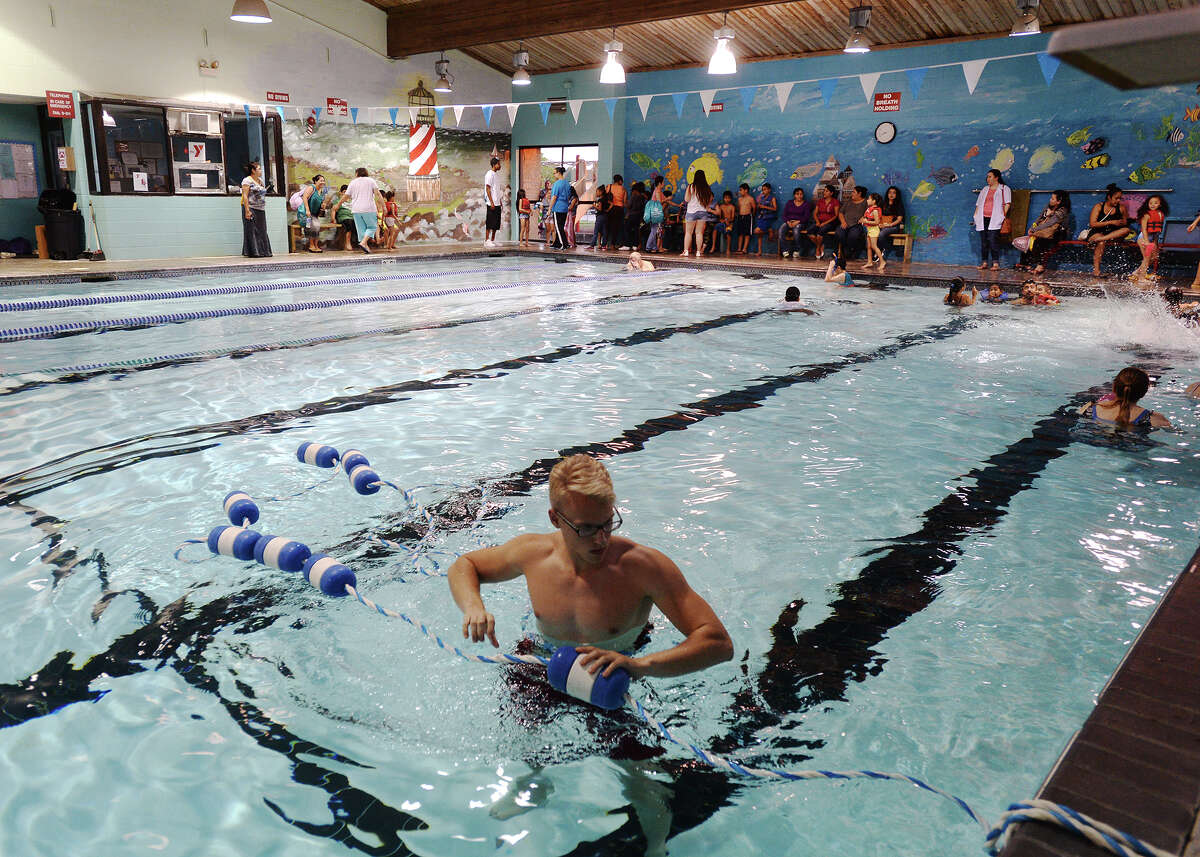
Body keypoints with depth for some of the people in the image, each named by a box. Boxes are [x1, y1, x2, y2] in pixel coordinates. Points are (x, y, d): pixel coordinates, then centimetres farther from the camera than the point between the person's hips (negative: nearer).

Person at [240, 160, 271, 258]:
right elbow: (245, 196, -12)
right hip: (251, 209, -7)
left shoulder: (260, 180, 17)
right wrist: (247, 211, -20)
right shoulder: (247, 180, -6)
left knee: (261, 231, 7)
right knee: (252, 230, -6)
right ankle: (253, 252, -5)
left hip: (261, 210, 7)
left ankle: (263, 251, 10)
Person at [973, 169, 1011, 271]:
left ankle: (996, 263, -19)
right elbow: (978, 204, 24)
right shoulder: (985, 189, 25)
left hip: (995, 219, -5)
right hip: (983, 218, 5)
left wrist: (1003, 216, -10)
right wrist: (976, 216, 12)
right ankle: (984, 262, 1)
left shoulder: (1004, 189, 11)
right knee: (983, 240, -3)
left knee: (993, 238, -19)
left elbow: (1007, 204, 2)